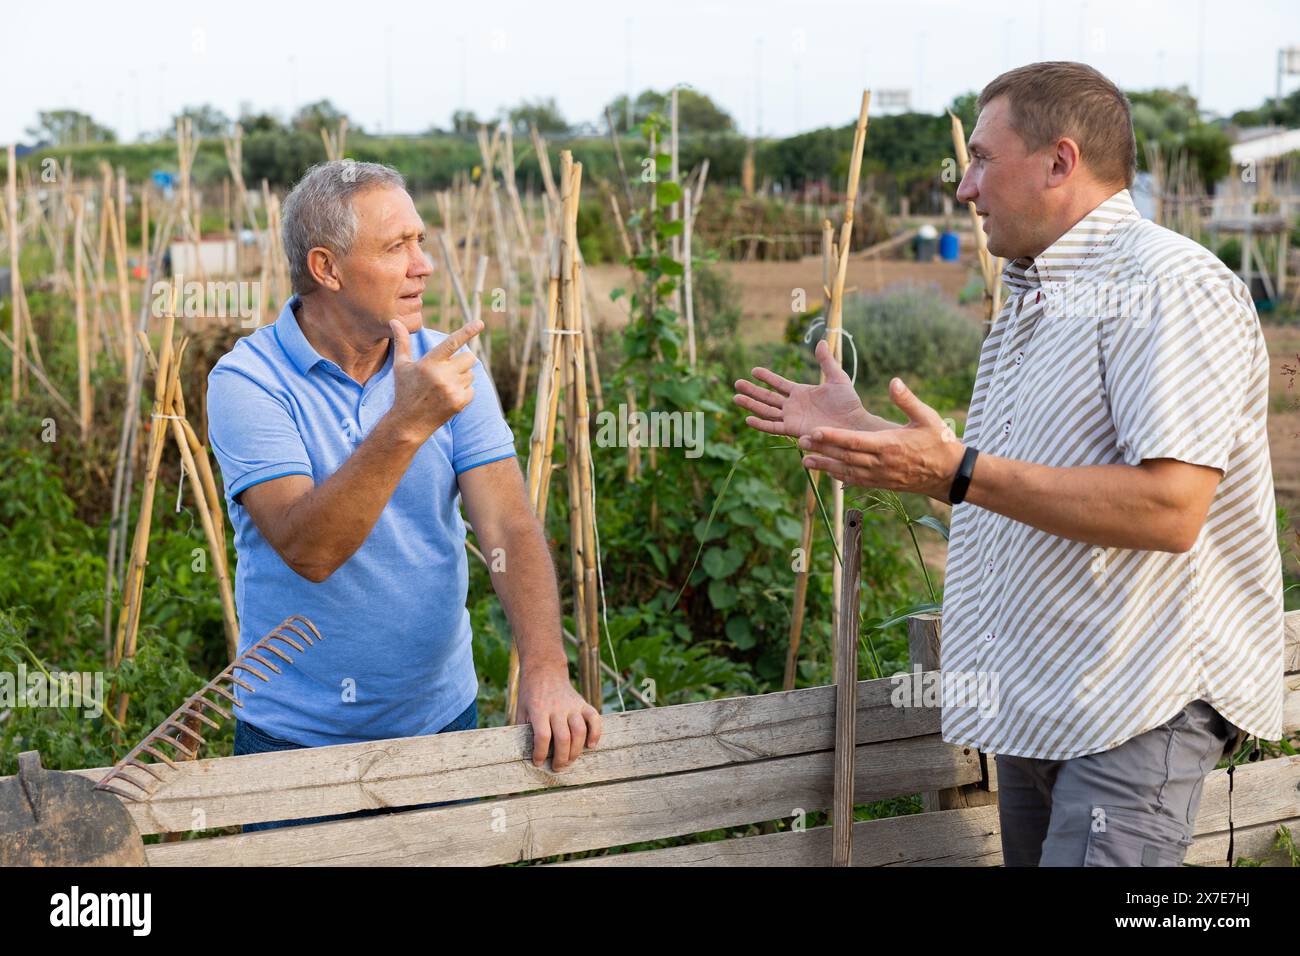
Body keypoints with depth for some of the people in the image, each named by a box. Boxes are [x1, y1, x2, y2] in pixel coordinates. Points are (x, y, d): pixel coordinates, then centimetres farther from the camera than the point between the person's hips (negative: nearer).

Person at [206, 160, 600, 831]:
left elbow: (508, 526, -11)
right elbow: (308, 550, -26)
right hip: (296, 736, -3)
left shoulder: (449, 366, -3)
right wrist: (406, 424, -35)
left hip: (442, 716, 3)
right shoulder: (246, 380, -14)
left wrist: (545, 667, -26)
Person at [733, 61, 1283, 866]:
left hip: (1138, 707, -9)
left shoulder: (1168, 286, -15)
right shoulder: (1031, 299, 18)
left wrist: (959, 470, -27)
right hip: (1035, 703, 9)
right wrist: (858, 431, 18)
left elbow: (1170, 509, -26)